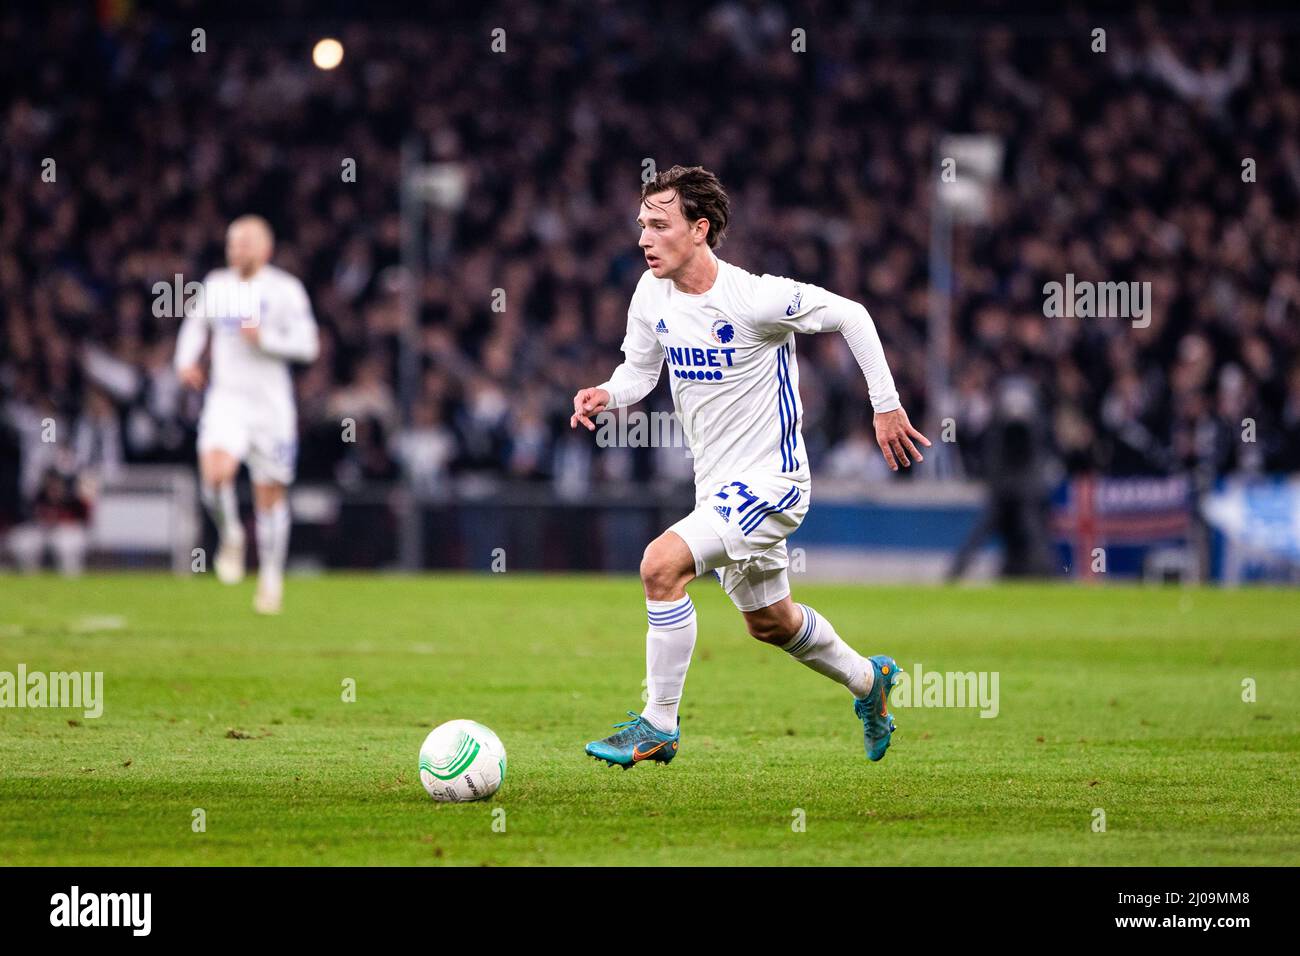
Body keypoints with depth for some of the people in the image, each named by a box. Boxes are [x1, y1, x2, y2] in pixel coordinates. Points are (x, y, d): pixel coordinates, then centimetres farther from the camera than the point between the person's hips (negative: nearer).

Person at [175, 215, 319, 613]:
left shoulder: (285, 290, -4)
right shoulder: (215, 286, 8)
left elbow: (307, 345, -7)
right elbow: (195, 324, 25)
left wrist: (264, 339, -20)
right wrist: (186, 359, 7)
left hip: (271, 404, -2)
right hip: (226, 398, 2)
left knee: (270, 494, 6)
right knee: (215, 474, -25)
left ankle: (271, 576, 22)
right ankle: (229, 535, 4)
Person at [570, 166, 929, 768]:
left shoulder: (754, 299, -23)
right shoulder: (652, 295, -3)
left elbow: (850, 315, -10)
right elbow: (640, 369, 12)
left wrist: (886, 406, -6)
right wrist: (606, 395, -12)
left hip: (769, 480, -8)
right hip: (716, 486, 8)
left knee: (661, 564, -25)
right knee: (769, 623, 23)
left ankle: (658, 726, -15)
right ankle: (868, 681, 49)